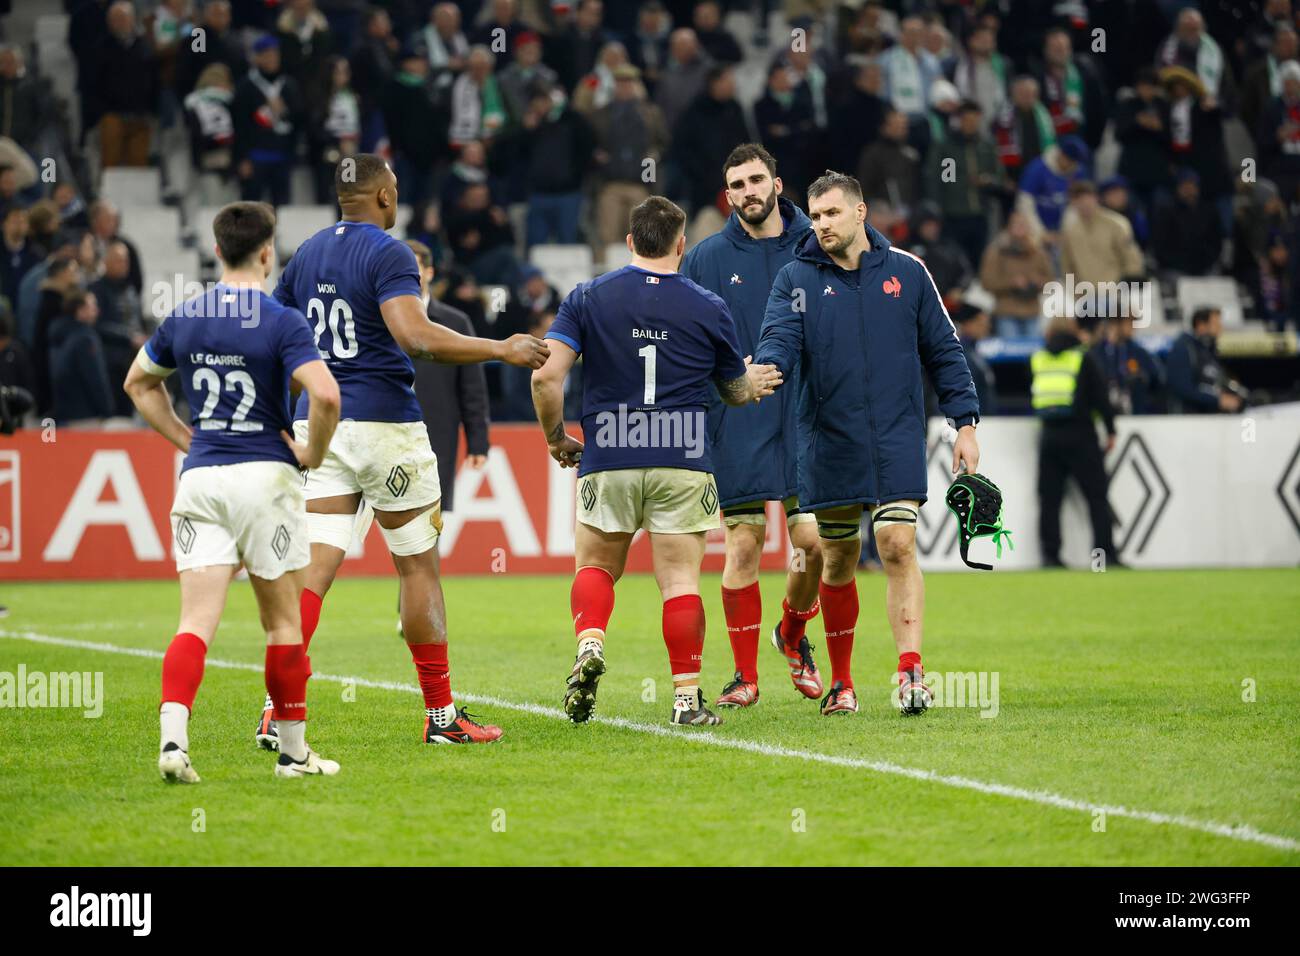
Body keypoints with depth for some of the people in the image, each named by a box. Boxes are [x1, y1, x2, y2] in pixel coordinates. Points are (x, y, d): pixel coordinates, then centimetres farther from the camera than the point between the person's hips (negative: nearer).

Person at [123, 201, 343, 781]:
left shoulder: (183, 319, 7)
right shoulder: (282, 322, -9)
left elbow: (139, 383, 23)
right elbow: (324, 395, -22)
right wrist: (313, 453, -5)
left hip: (199, 476, 3)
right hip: (265, 474, -3)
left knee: (197, 620, -2)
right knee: (283, 620, 9)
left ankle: (172, 738, -22)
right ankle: (293, 752, 16)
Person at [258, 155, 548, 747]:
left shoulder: (306, 255, 11)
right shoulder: (388, 254, -10)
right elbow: (415, 335, -24)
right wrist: (503, 350, -17)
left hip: (317, 426, 5)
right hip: (384, 425, -5)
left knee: (314, 567, -1)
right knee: (419, 566, 7)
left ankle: (278, 709, -16)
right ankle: (441, 715, 12)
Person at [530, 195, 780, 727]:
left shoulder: (587, 299, 2)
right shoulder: (709, 309, 3)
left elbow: (547, 375, -6)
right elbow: (736, 392, 16)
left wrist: (556, 438, 9)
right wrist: (757, 382, 40)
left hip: (607, 463, 1)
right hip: (683, 465, -1)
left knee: (595, 567, 16)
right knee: (680, 580, 2)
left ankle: (589, 645, -11)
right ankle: (687, 697, -1)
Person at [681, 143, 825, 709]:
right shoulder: (707, 259, 5)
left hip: (806, 421, 1)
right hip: (736, 426, -1)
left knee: (813, 541, -5)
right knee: (743, 545, -3)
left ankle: (793, 632, 25)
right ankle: (745, 674, 7)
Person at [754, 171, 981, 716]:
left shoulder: (906, 273, 6)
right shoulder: (797, 279, 3)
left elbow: (943, 350, 10)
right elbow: (781, 338, -11)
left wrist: (965, 423, 4)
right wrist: (764, 370, -35)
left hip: (897, 441, -1)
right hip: (830, 444, 1)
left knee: (898, 547, -14)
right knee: (838, 563, 8)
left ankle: (910, 671, -17)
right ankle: (841, 682, 19)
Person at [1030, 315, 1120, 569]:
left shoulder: (1037, 359, 6)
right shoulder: (1083, 358, -4)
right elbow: (1100, 397, -4)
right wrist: (1110, 431, 5)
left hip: (1049, 436, 3)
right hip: (1081, 435, -3)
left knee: (1049, 499, 6)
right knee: (1097, 497, 1)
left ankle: (1050, 555, 2)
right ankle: (1106, 554, -4)